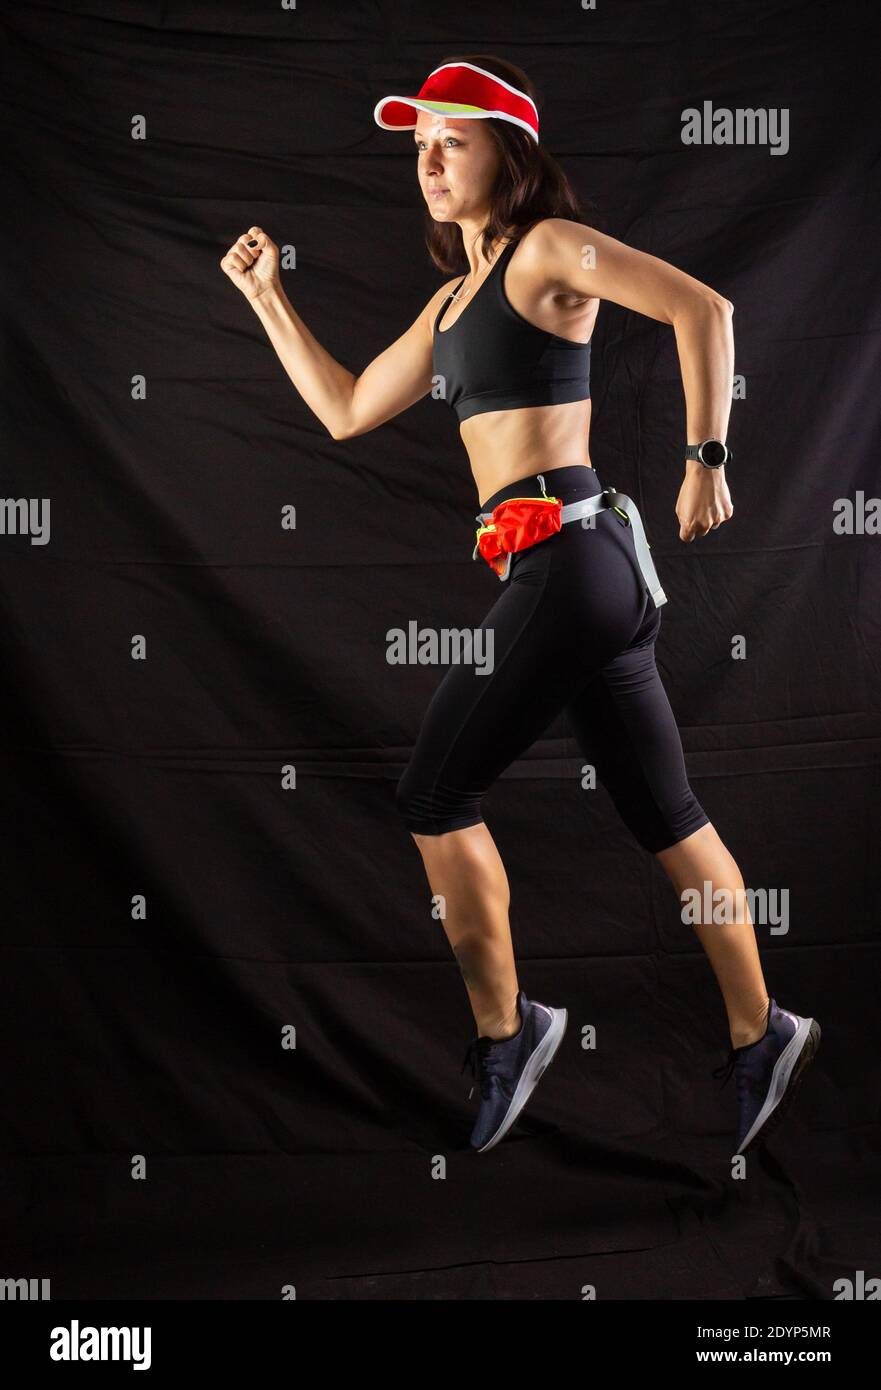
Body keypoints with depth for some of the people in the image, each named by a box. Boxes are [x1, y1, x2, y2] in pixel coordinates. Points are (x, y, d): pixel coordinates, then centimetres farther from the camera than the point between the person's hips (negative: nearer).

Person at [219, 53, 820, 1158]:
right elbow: (347, 410, 25)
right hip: (549, 569, 9)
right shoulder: (453, 300, 22)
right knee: (663, 814, 11)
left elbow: (703, 307, -14)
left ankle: (503, 1029, 11)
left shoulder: (549, 248, -3)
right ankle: (760, 1039, 20)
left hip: (567, 555, -9)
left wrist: (706, 462, -17)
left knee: (435, 797, -2)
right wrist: (265, 295, 26)